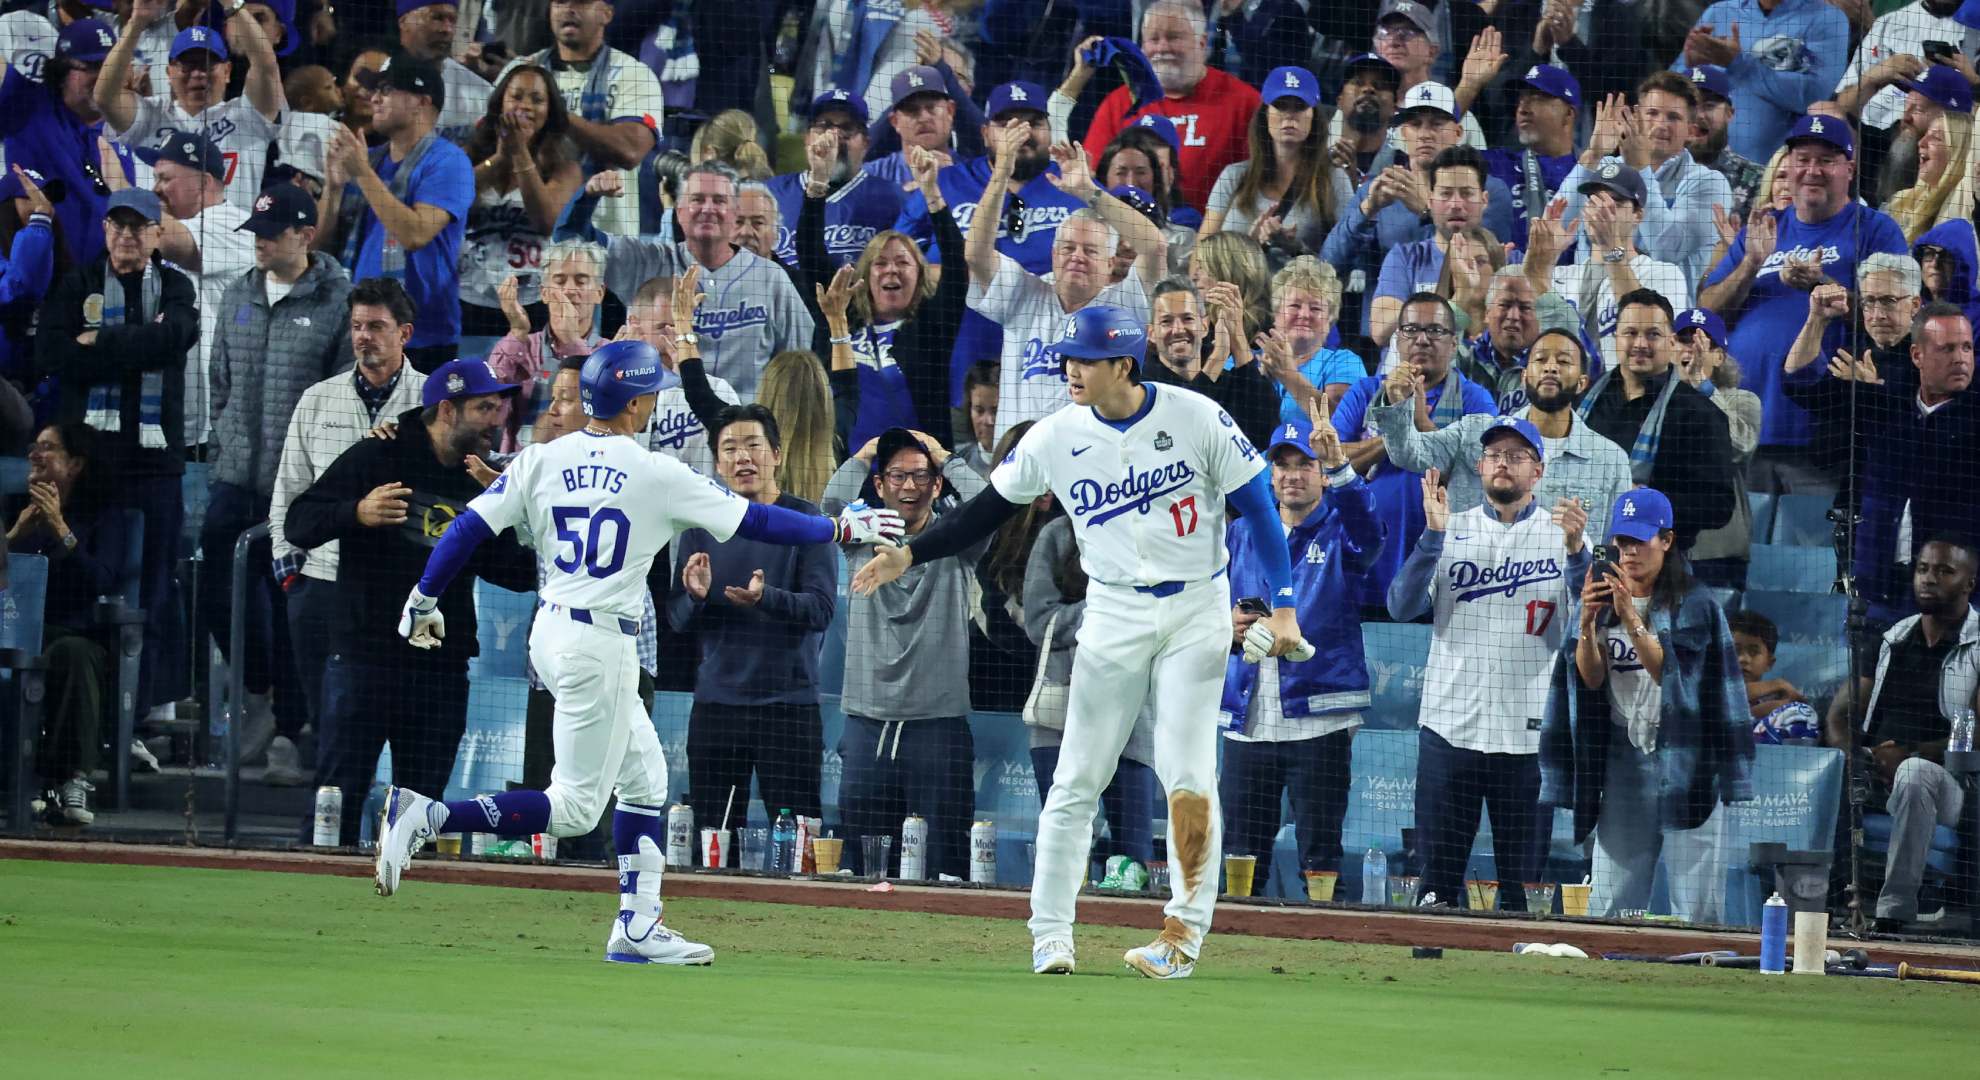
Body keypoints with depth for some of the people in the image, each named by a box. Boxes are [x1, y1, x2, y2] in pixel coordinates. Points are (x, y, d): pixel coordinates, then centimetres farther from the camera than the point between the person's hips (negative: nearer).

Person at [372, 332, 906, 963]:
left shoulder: (542, 460, 1)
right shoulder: (657, 474, -12)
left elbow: (469, 530, -2)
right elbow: (755, 522, -5)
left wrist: (424, 602, 10)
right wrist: (843, 528, 7)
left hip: (549, 633, 8)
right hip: (601, 649, -8)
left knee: (644, 776, 18)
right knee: (574, 808, -3)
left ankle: (637, 924, 16)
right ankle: (425, 817, -17)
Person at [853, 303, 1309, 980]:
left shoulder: (1196, 418, -8)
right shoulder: (1056, 438, -2)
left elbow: (1257, 506, -3)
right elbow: (987, 511, 5)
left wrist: (1282, 607, -8)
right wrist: (910, 555, -6)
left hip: (1197, 609, -2)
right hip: (1114, 613, 2)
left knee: (1187, 774, -7)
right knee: (1078, 777, -2)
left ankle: (1185, 933, 0)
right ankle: (1051, 934, 5)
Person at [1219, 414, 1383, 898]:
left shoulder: (1339, 532, 2)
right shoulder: (1243, 536, 17)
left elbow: (1366, 535, -22)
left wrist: (1338, 465, -36)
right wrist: (1226, 625, -2)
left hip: (1317, 719, -4)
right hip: (1247, 722, 4)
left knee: (1319, 847, -5)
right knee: (1241, 852, 7)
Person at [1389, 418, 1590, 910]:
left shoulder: (1562, 535, 6)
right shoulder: (1452, 530, 10)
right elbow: (1403, 607, -1)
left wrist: (1575, 551, -25)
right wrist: (1432, 536, -14)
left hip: (1529, 735, -1)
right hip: (1450, 729, 1)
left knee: (1523, 879, 1)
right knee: (1438, 873, 0)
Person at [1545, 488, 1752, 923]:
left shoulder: (1695, 605, -1)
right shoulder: (1602, 599, 12)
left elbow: (1667, 670, -11)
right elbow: (1591, 678, 3)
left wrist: (1631, 618, -21)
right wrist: (1588, 621, -12)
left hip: (1684, 756, -4)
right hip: (1622, 755, 4)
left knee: (1695, 904, -7)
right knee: (1610, 902, 1)